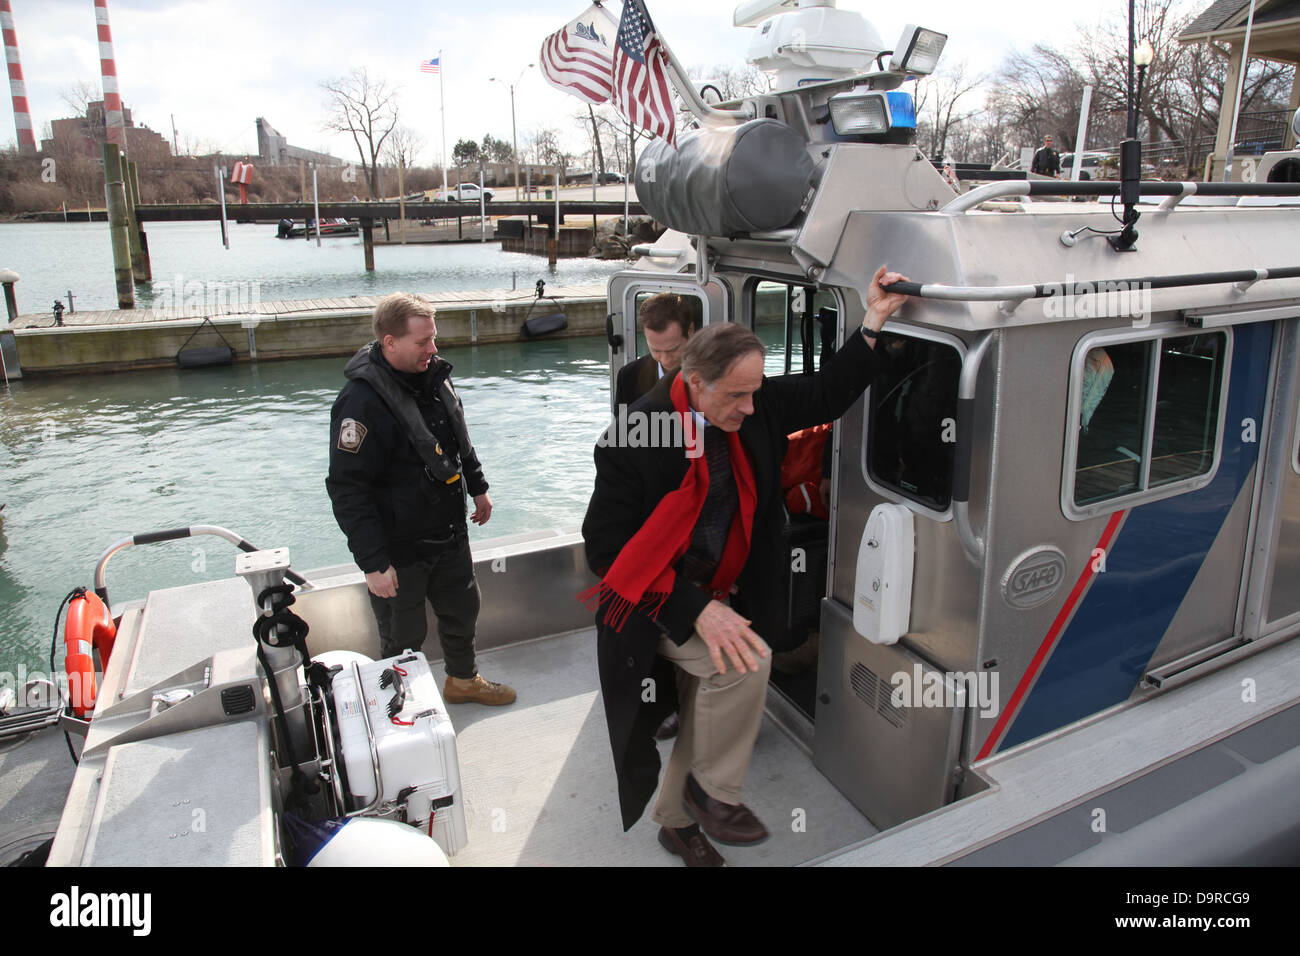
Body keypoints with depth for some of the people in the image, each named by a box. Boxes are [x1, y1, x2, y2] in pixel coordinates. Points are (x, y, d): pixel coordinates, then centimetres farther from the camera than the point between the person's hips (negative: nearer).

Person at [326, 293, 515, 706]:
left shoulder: (433, 373, 0)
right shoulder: (362, 401, -26)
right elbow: (348, 490, -26)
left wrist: (477, 486, 24)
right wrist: (374, 564, -27)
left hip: (450, 534, 8)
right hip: (399, 549, -7)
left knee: (462, 609, 23)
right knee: (403, 638, 9)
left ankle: (464, 680, 47)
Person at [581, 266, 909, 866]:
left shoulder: (756, 407, -8)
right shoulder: (634, 438, -25)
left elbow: (825, 395, 7)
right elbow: (607, 548, -23)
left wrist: (873, 322, -5)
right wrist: (696, 608, -29)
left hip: (714, 591, 7)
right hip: (652, 599, -6)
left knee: (707, 707, 15)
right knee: (744, 662, -27)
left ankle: (676, 821, 42)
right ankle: (714, 792, 0)